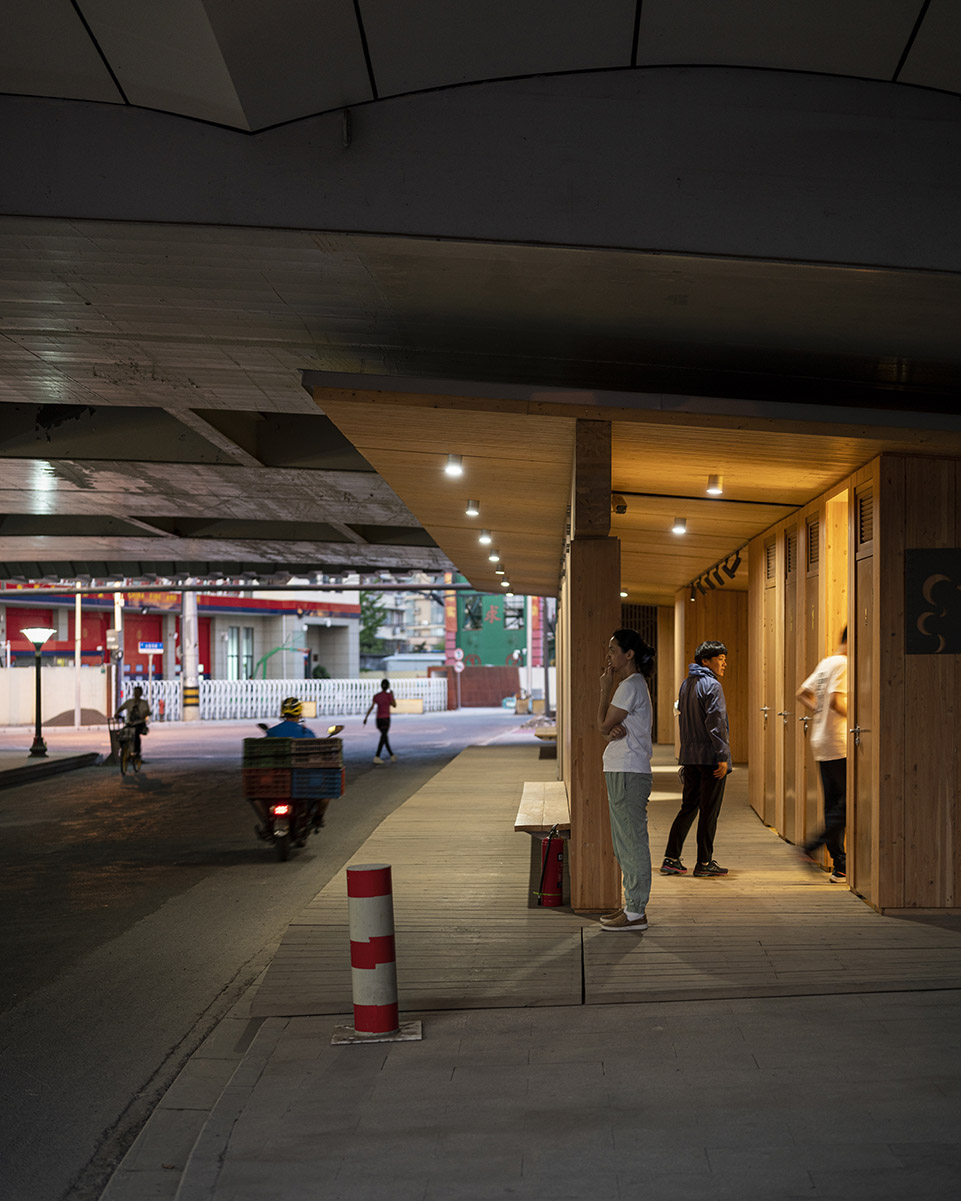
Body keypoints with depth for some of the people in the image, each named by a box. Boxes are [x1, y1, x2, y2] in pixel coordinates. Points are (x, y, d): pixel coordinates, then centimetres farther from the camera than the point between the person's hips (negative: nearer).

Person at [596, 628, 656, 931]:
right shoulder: (630, 685, 19)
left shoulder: (630, 687, -14)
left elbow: (603, 725, -12)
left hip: (628, 774, -11)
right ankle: (633, 905, 22)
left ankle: (636, 913, -1)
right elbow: (609, 730, 15)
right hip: (621, 771, 11)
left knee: (632, 841, -5)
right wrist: (615, 731, -9)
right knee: (624, 843, 15)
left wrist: (605, 689, -3)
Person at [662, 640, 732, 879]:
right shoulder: (712, 686, -12)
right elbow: (716, 723, -18)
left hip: (690, 756, 8)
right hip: (711, 757, -8)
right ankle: (704, 862, 5)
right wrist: (723, 756, -17)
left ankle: (671, 859, 10)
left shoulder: (685, 686, 14)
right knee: (709, 811, 0)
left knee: (688, 808, 12)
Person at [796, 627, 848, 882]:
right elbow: (836, 701, -22)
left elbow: (803, 694, 23)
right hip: (838, 746, -9)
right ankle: (813, 846, -7)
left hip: (821, 744, 9)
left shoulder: (825, 663, 16)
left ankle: (839, 865, 10)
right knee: (850, 800, -5)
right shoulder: (842, 664, -11)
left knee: (833, 804, 9)